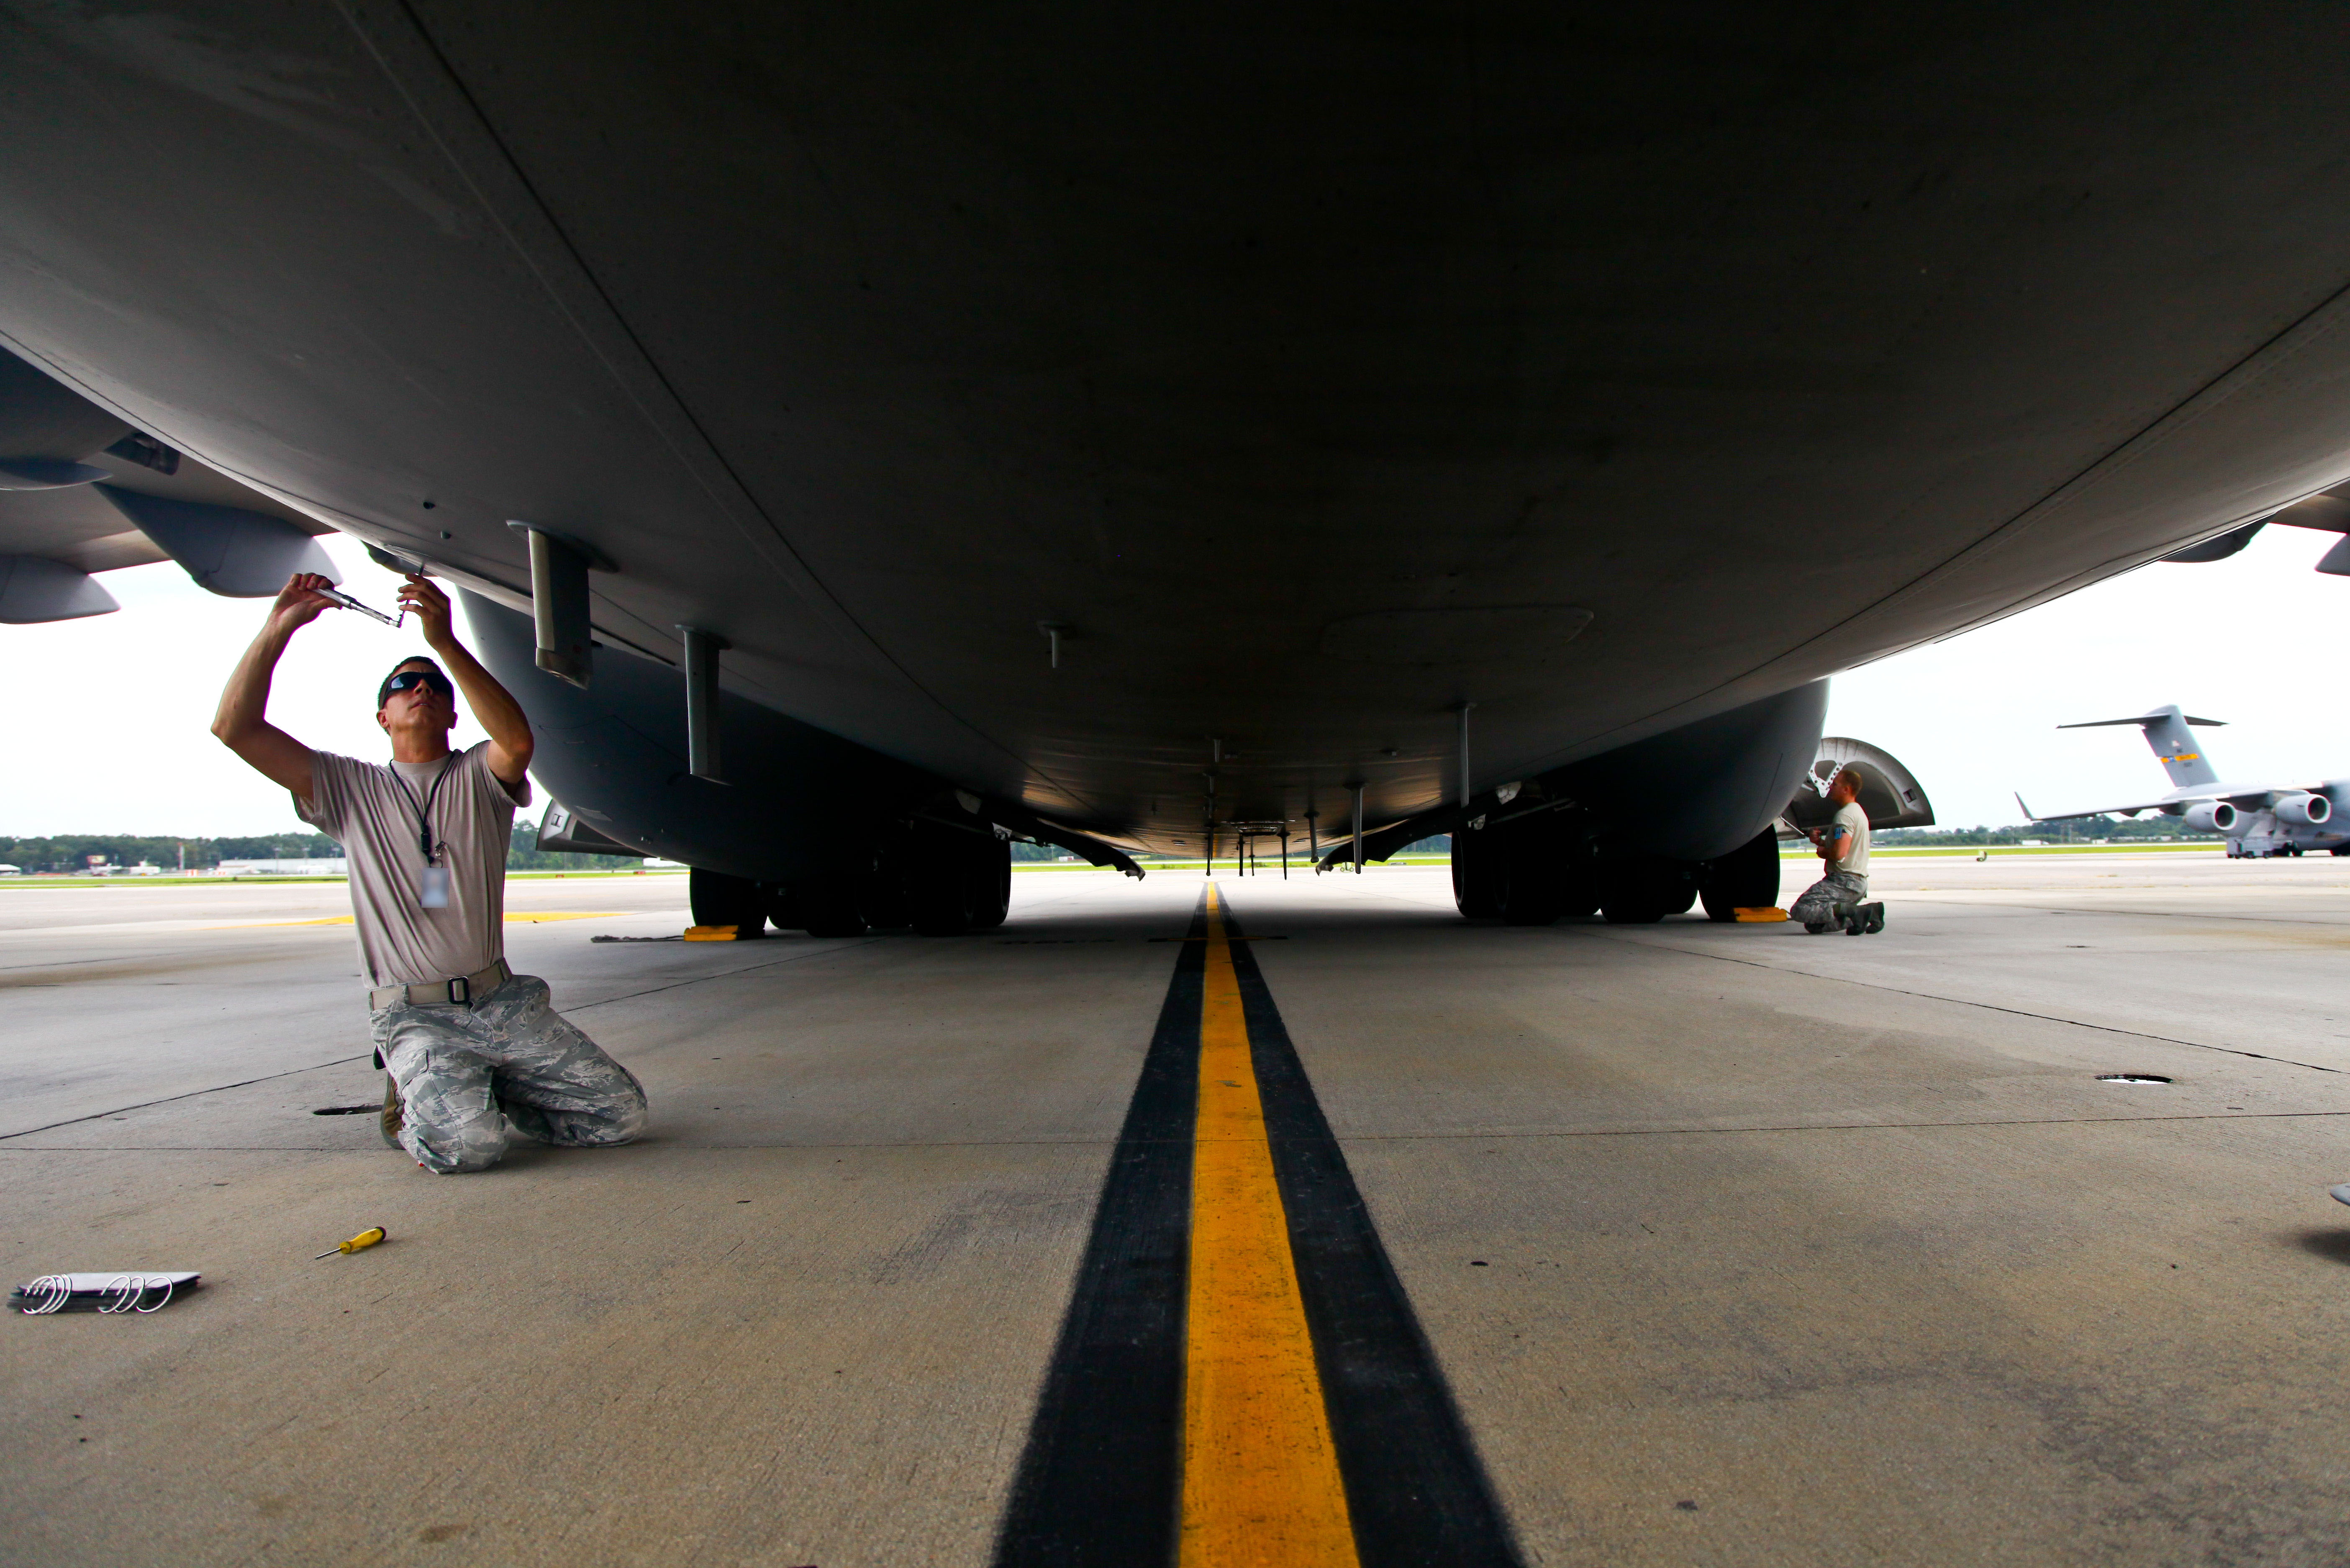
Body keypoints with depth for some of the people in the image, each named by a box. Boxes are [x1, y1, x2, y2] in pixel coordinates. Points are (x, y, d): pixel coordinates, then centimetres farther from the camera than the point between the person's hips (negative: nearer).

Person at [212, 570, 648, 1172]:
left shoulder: (479, 777, 7)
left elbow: (518, 741, -19)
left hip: (502, 999, 2)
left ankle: (487, 1090, 14)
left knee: (623, 1113, -9)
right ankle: (415, 1103, 7)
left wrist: (445, 641, -26)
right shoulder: (351, 789, 9)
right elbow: (236, 727, 0)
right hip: (415, 1016, -2)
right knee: (471, 1143, -28)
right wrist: (280, 626, -5)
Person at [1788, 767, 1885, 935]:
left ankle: (1853, 912, -24)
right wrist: (1821, 841, 11)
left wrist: (1823, 852, -5)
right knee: (1814, 926, 13)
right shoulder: (1859, 812, 19)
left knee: (1800, 910, -20)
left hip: (1844, 881, -10)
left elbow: (1839, 853, -26)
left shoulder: (1845, 815, -15)